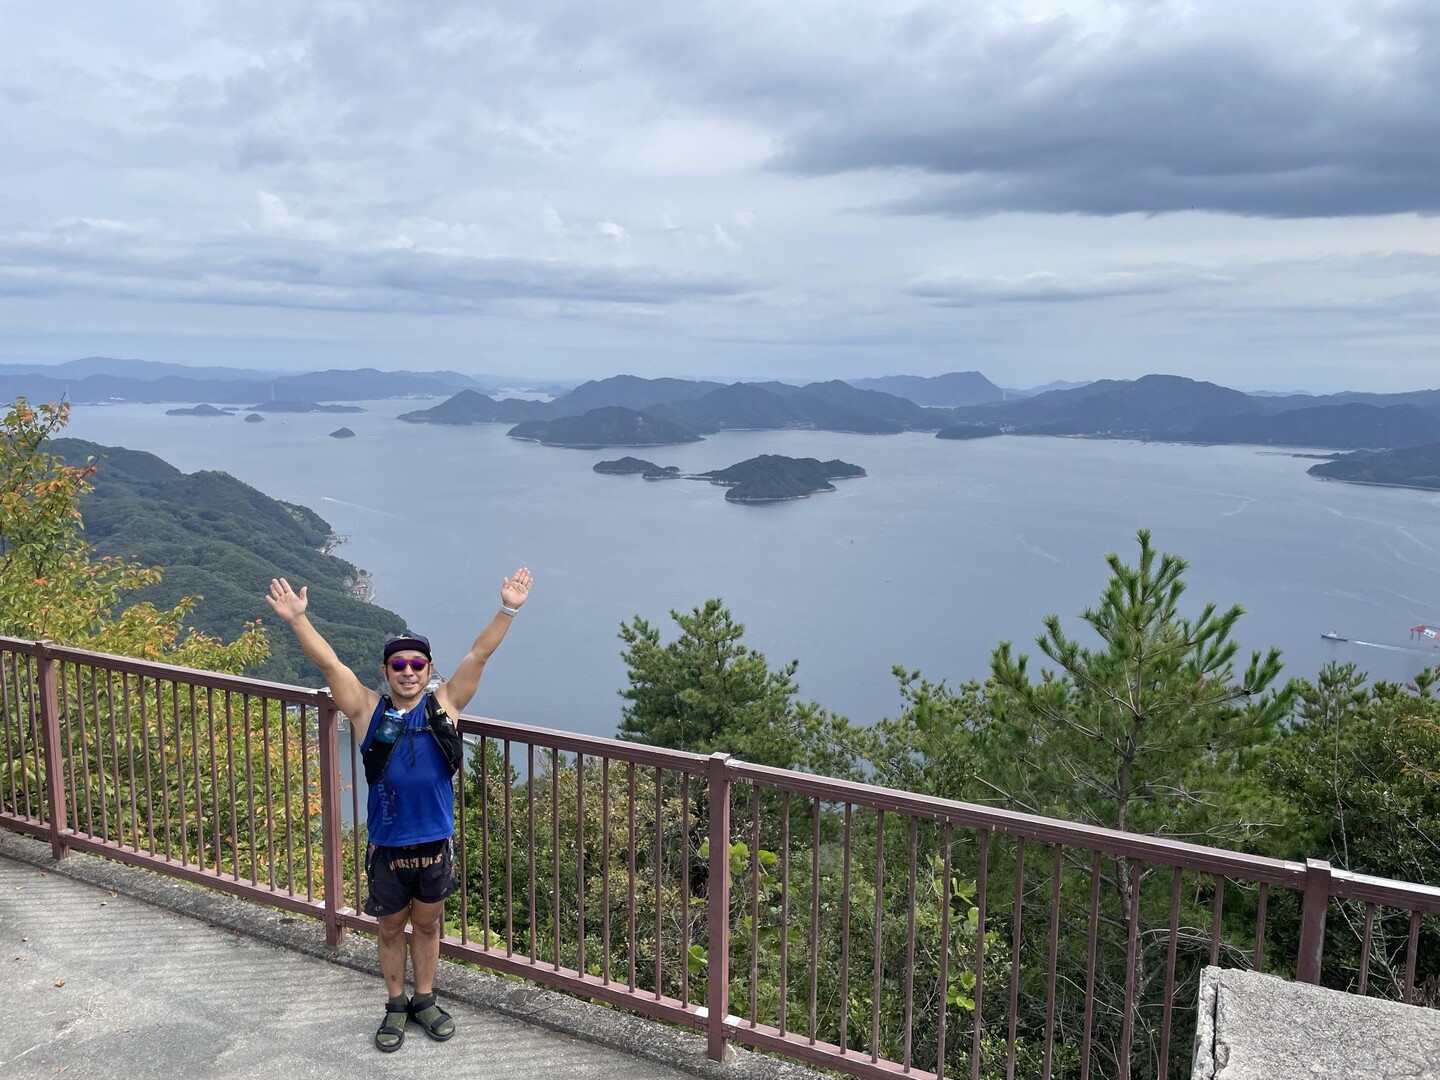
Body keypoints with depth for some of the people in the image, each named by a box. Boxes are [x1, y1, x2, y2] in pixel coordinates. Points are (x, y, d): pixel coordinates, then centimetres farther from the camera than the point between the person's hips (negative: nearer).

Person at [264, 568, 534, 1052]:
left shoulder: (444, 704, -4)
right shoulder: (368, 711, -6)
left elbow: (479, 654, -9)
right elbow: (329, 664, -12)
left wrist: (507, 610, -16)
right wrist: (297, 619, -21)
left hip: (436, 842, 1)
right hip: (387, 846, -1)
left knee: (428, 925, 18)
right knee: (392, 928, 17)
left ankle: (425, 1000, 38)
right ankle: (396, 1006, 37)